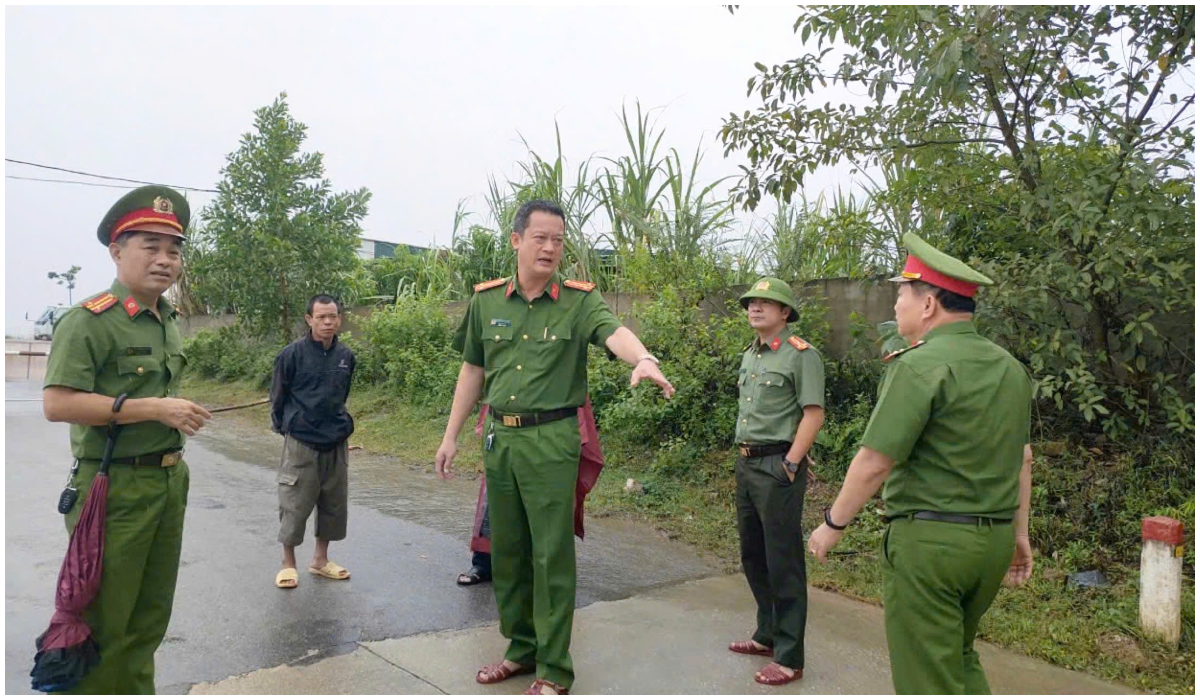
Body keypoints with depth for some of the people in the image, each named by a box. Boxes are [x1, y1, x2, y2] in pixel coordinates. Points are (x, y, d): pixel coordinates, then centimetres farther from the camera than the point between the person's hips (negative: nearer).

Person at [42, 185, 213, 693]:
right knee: (105, 623, 2)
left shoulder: (168, 321, 12)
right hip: (114, 488, -8)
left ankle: (138, 689, 32)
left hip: (168, 482, 8)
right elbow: (56, 404, -21)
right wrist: (154, 408, -22)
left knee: (151, 615, 17)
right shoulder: (89, 321, -13)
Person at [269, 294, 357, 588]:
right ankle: (288, 563, 20)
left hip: (336, 443, 5)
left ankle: (320, 559, 29)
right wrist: (285, 427, 6)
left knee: (334, 503, 12)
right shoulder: (292, 354, -11)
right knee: (295, 504, 3)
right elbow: (278, 397, 0)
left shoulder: (346, 356, 3)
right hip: (301, 443, -5)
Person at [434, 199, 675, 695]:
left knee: (552, 555, 1)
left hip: (552, 439, -4)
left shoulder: (578, 300, -5)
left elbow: (613, 332, -25)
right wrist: (451, 436, 12)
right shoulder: (486, 300, 6)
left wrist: (644, 359, -48)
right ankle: (521, 648, 33)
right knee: (507, 551, 14)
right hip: (498, 437, 5)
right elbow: (473, 370, 13)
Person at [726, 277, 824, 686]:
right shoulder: (749, 356, 15)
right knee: (753, 556, 17)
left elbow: (814, 413, -16)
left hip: (778, 466, -9)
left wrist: (790, 464, -19)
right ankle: (768, 635, 33)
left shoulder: (801, 355, -10)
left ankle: (789, 658, 8)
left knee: (783, 561, -2)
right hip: (746, 464, 9)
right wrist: (743, 454, 16)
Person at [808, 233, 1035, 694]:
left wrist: (833, 524, -6)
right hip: (994, 540, 8)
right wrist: (1019, 531, 22)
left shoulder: (919, 365, -17)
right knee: (959, 658, 25)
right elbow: (1023, 457, 14)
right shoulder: (1010, 367, 8)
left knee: (928, 678, 4)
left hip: (929, 539, -8)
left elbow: (875, 462, -18)